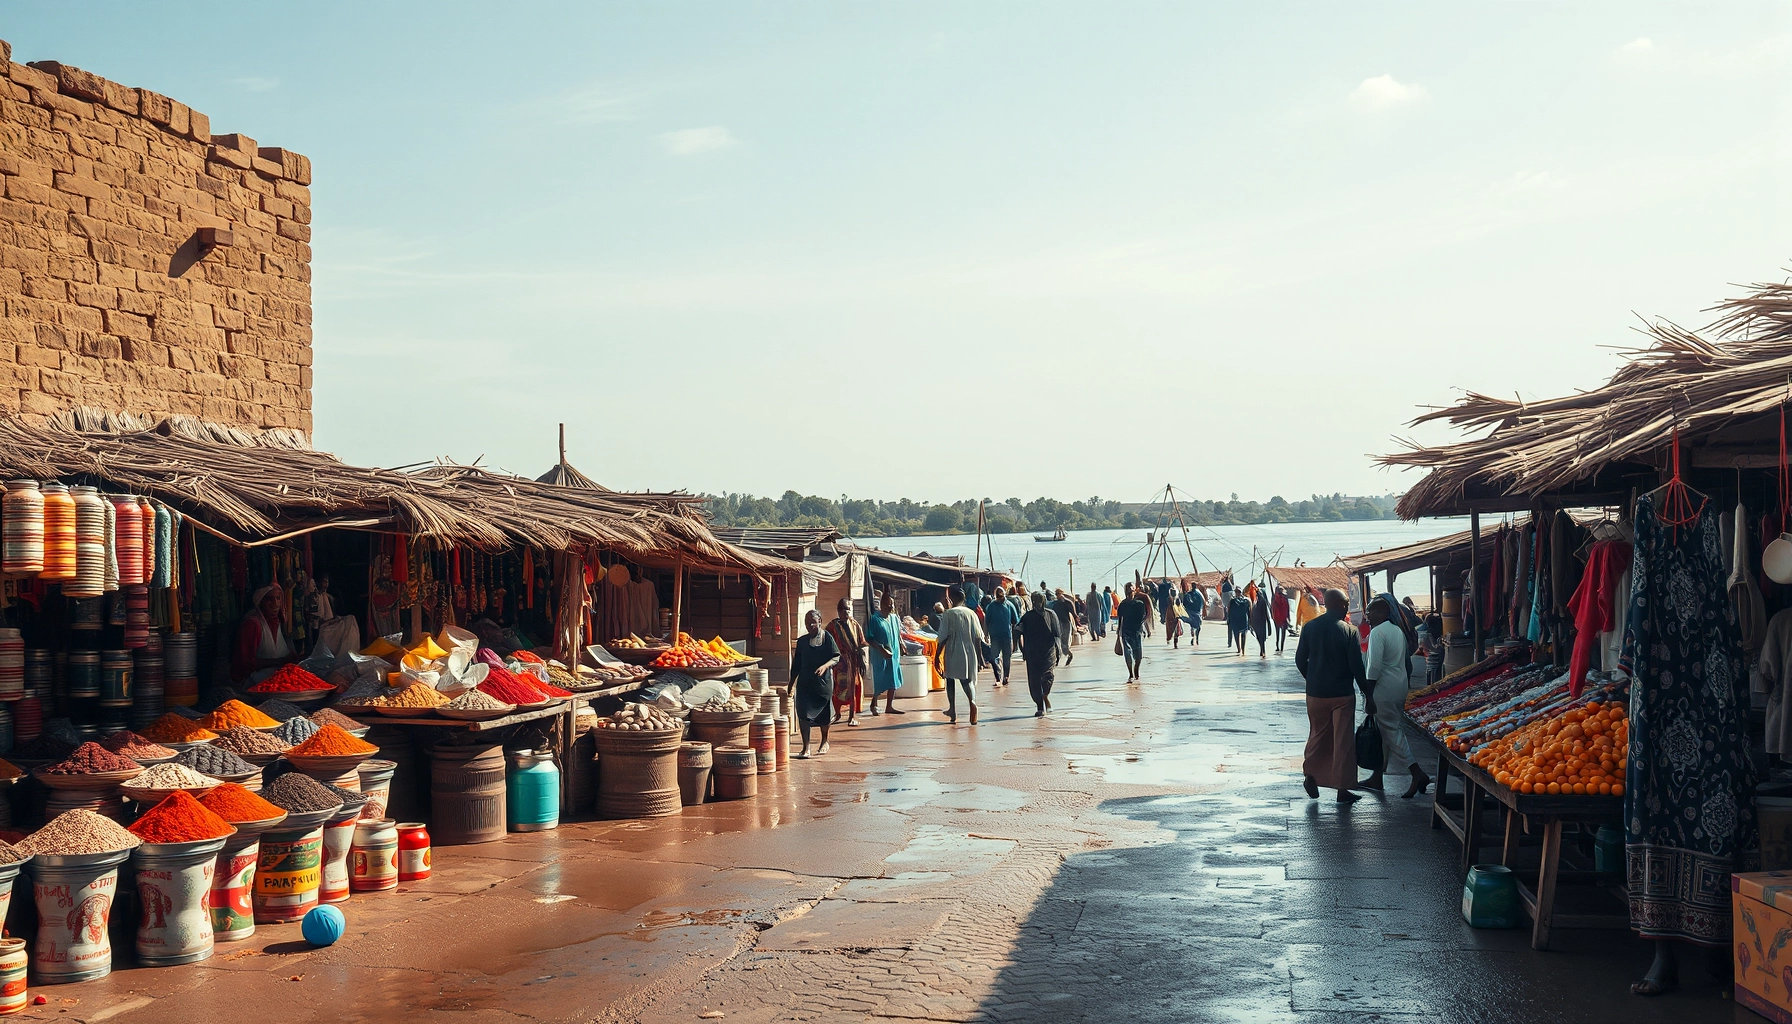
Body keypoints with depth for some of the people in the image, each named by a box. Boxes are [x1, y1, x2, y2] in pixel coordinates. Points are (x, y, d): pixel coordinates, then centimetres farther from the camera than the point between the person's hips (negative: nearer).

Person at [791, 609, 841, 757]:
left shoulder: (826, 637, -2)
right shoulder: (802, 641, 9)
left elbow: (836, 658, -7)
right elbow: (796, 665, 14)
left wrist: (825, 666, -25)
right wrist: (792, 684, 13)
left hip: (823, 680, -2)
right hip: (805, 682, 2)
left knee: (824, 714, 10)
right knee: (803, 714, -10)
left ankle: (824, 742, 35)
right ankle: (806, 748, -9)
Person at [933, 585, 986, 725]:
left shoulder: (948, 614, -8)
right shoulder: (971, 613, 3)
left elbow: (943, 638, -11)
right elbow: (979, 637, 4)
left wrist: (937, 656, -4)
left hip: (952, 655, -3)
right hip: (969, 654, 3)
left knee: (950, 681, 15)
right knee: (967, 680, 6)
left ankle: (953, 712, 15)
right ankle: (972, 700, -25)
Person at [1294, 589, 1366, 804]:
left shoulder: (1310, 628, -1)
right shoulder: (1349, 630, -12)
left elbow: (1300, 660, 3)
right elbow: (1356, 665, -11)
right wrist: (1365, 687, 2)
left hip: (1315, 692, 3)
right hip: (1342, 694, -3)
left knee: (1317, 735, 20)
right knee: (1343, 740, 3)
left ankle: (1310, 775, 20)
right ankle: (1342, 789, 5)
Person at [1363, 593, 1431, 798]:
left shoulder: (1377, 632, -15)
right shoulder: (1398, 631, 13)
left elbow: (1374, 667, -20)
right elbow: (1405, 660, 17)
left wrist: (1369, 697, -19)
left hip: (1384, 689, -9)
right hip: (1400, 686, 9)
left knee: (1390, 731, -6)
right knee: (1384, 730, 14)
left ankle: (1417, 773, -11)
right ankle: (1377, 777, 21)